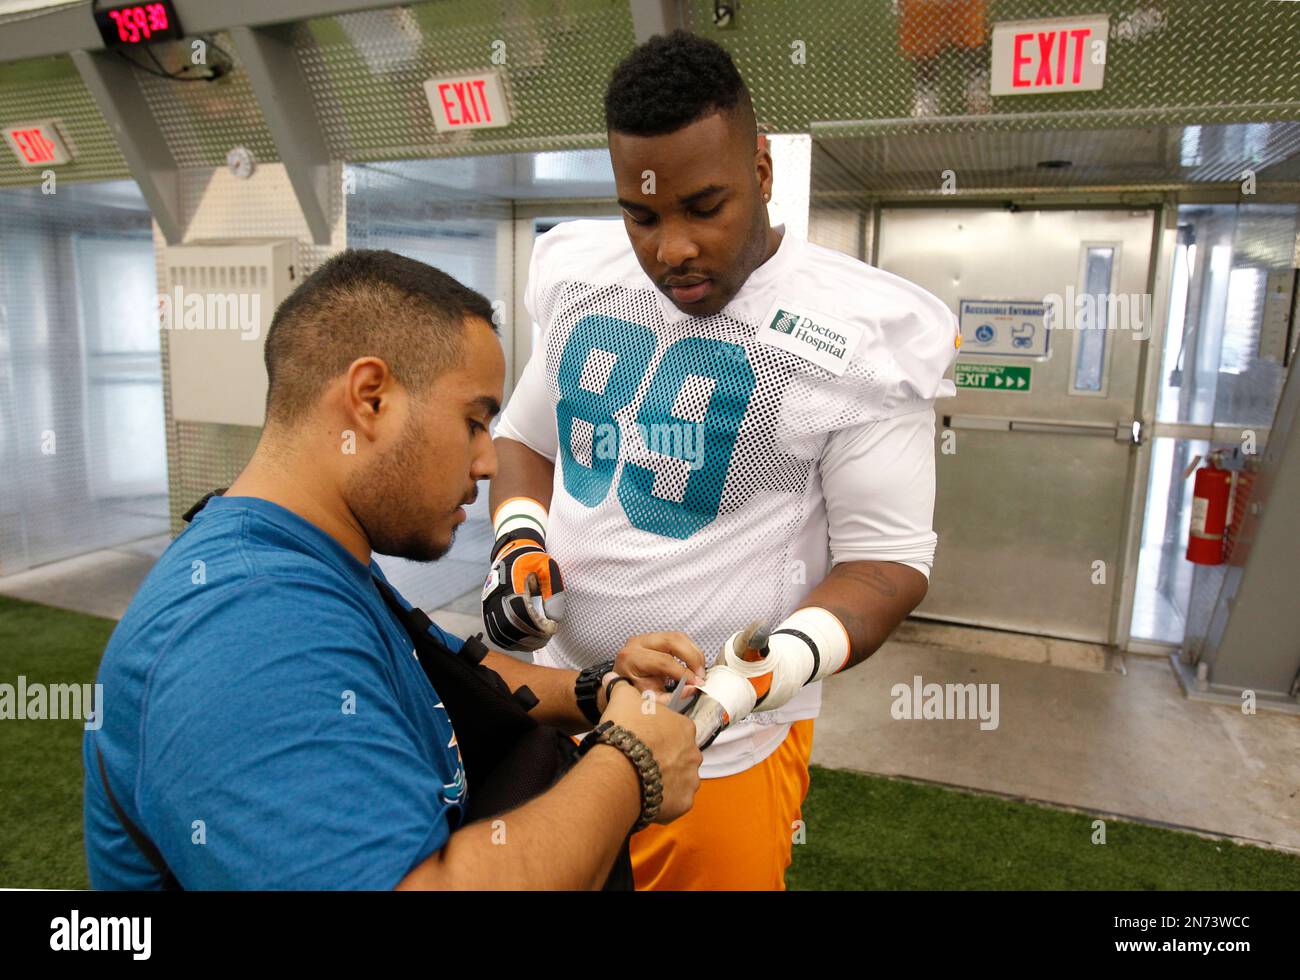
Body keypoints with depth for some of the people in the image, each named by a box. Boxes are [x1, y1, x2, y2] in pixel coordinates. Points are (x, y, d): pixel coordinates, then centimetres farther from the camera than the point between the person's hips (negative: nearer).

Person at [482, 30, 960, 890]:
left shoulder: (858, 336, -15)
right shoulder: (582, 280, -1)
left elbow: (888, 560, -12)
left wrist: (778, 666, -29)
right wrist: (520, 545, -8)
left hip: (722, 747, -4)